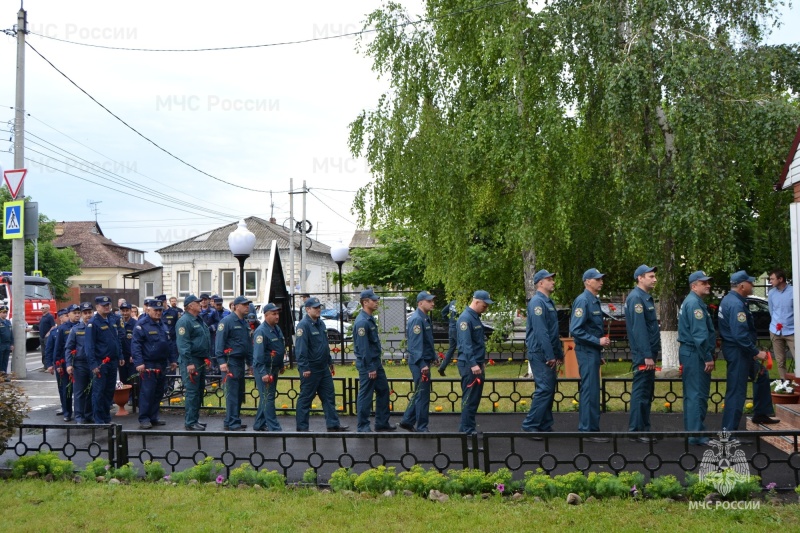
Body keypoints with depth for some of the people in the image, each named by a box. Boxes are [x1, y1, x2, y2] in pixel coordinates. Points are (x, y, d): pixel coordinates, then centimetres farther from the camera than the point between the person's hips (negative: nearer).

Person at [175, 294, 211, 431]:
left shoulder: (199, 320, 17)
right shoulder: (184, 321, -14)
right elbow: (182, 344, -21)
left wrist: (207, 358, 21)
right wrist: (189, 363, -25)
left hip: (201, 361, 10)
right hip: (191, 361, -10)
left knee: (199, 391, 15)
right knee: (192, 392, -8)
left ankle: (194, 418, 24)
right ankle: (190, 422, -3)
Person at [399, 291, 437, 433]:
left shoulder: (426, 318, 13)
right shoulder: (417, 319, -18)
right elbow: (416, 344, -23)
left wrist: (433, 357, 17)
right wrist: (423, 364, -25)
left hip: (425, 361, 10)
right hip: (419, 363, -10)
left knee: (419, 394, 17)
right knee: (423, 395, -3)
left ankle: (407, 421, 25)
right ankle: (421, 428, 6)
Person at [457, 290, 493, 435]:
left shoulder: (476, 317, 15)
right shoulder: (465, 318, -15)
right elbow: (466, 344, -23)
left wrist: (482, 362, 19)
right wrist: (473, 364, -27)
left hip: (477, 364, 10)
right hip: (469, 365, -9)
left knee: (475, 397, 12)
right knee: (469, 398, -5)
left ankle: (469, 426, 20)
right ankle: (467, 429, -1)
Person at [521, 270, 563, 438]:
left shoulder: (549, 302, 17)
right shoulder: (537, 302, -14)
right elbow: (540, 331, -21)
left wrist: (559, 353, 21)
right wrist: (549, 355, -22)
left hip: (548, 354, 10)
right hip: (540, 354, -10)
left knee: (549, 389, 11)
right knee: (544, 389, -12)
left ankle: (545, 426, 17)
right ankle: (530, 425, -7)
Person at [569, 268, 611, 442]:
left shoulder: (595, 301, 14)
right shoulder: (583, 301, -15)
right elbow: (575, 330, -21)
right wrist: (598, 341, -20)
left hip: (593, 352, 9)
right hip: (586, 352, -9)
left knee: (588, 391, 12)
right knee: (590, 391, -7)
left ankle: (585, 428, 19)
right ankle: (589, 430, -3)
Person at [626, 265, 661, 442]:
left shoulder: (646, 297, 16)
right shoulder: (636, 298, -15)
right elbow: (639, 328, -21)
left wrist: (652, 353, 16)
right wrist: (647, 355, -23)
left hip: (648, 352, 10)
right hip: (643, 354, -10)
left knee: (647, 391, 13)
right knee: (640, 391, -6)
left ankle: (644, 429, 20)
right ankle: (636, 431, -2)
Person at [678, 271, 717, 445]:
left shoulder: (692, 302, 18)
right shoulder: (694, 303, -15)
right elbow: (699, 334, -22)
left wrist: (709, 355, 20)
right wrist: (708, 358, -20)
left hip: (690, 353, 11)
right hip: (695, 354, -11)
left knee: (692, 394, 14)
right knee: (697, 394, -9)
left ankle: (692, 431, 21)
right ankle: (696, 434, -7)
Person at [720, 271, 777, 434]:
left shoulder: (728, 300, 9)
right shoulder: (736, 305, -24)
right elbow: (740, 335, -29)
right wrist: (757, 352, -20)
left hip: (740, 351, 11)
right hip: (738, 352, -11)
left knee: (761, 375, 26)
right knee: (736, 392, -5)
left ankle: (760, 414, 36)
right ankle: (729, 431, 0)